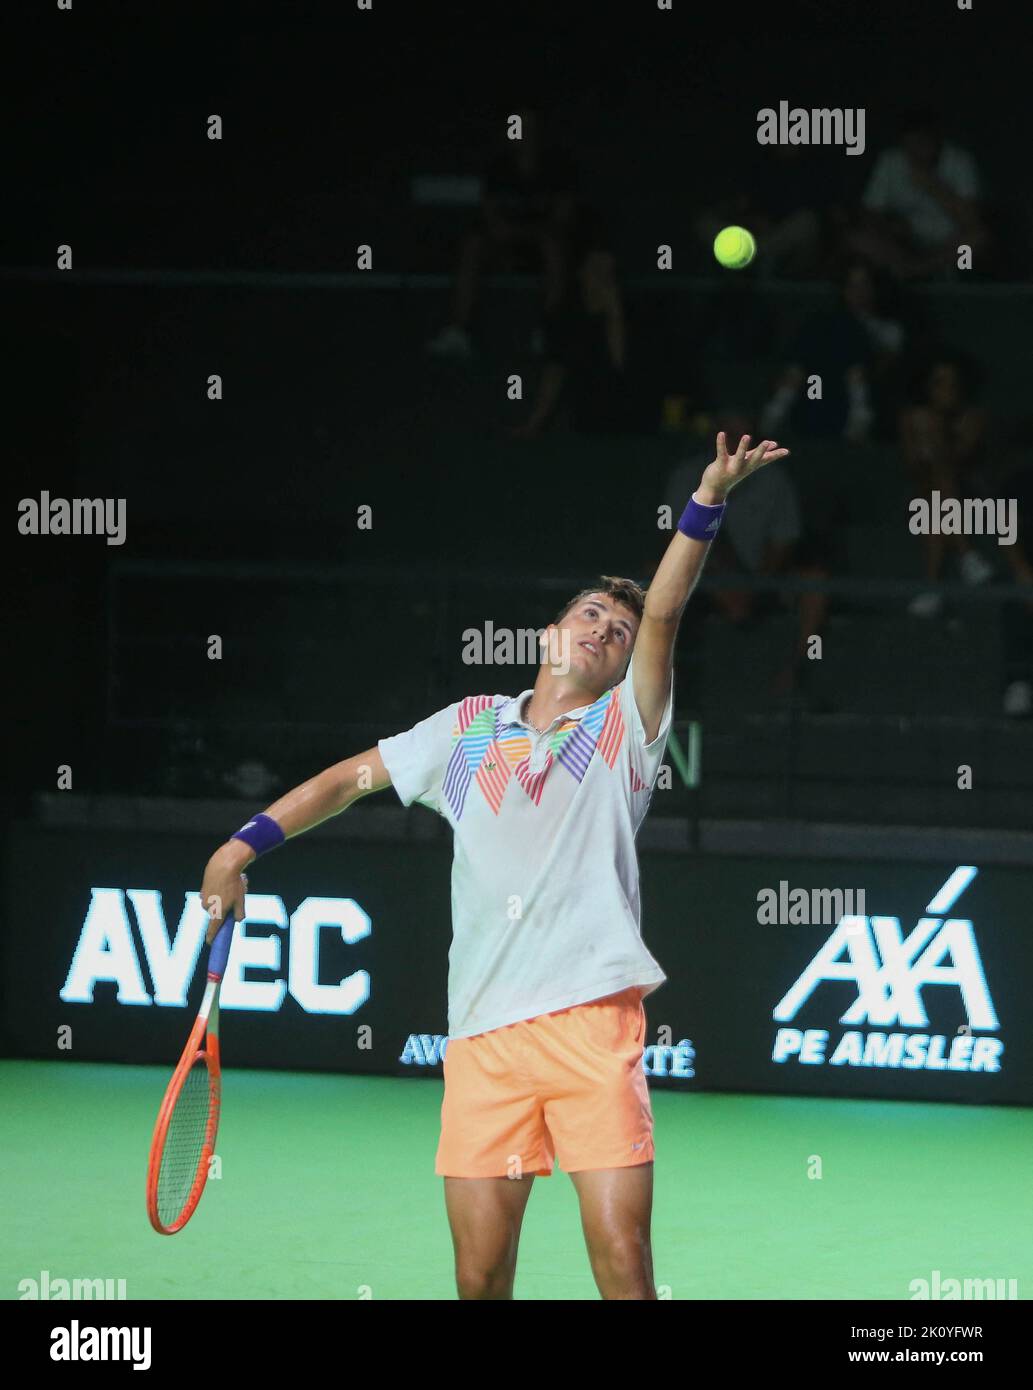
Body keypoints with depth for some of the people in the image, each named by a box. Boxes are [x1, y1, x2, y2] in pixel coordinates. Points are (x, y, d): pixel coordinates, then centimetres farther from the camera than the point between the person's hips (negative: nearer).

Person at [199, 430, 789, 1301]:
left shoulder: (624, 728, 10)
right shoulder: (468, 729, 19)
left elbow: (665, 610, -3)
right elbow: (351, 778, 28)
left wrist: (708, 501, -16)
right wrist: (244, 847, 21)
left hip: (592, 1022, -3)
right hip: (482, 1034, 3)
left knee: (622, 1261, -12)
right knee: (481, 1277, 0)